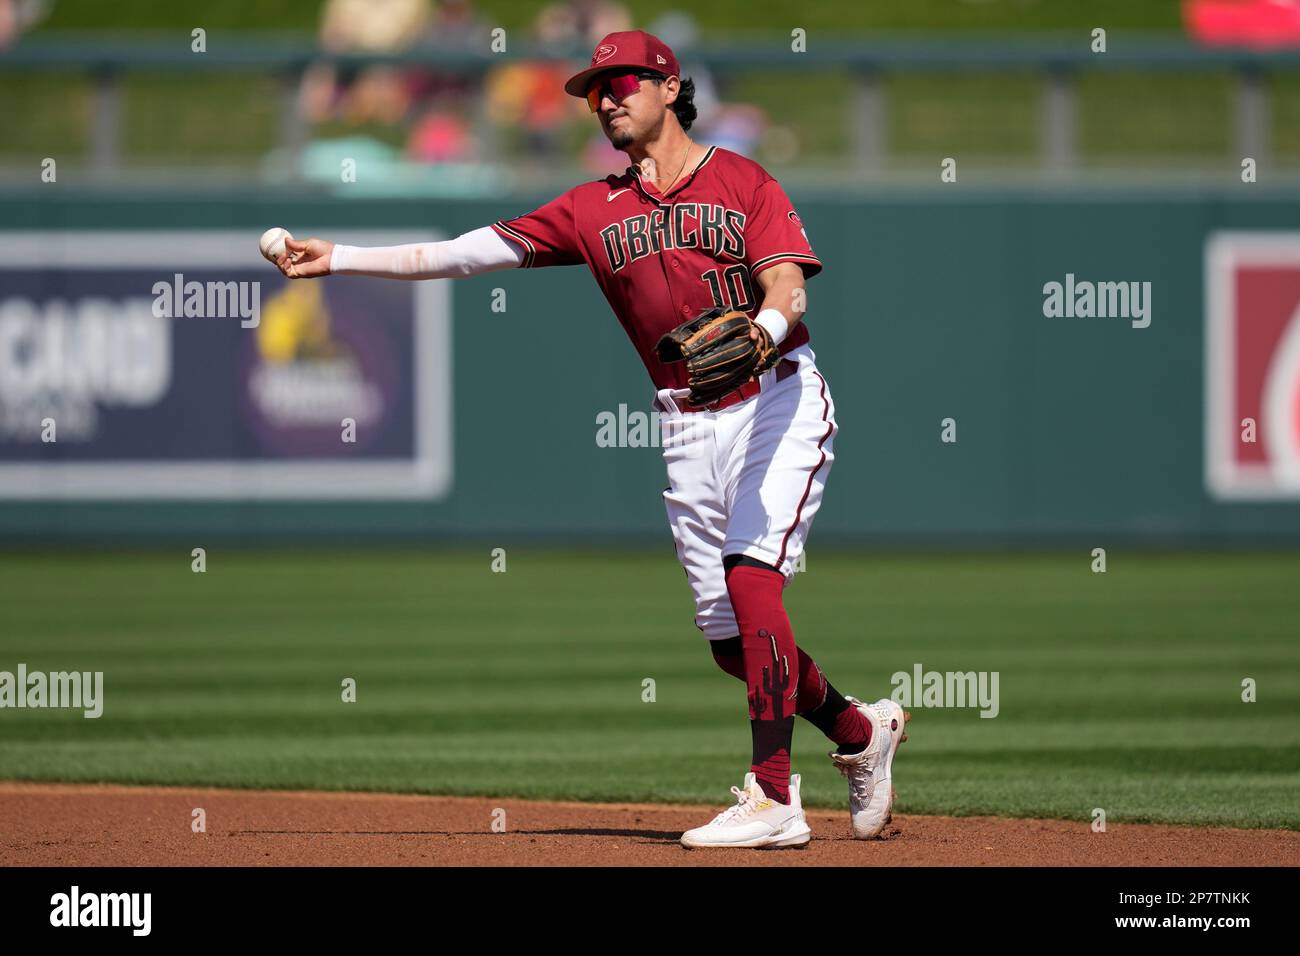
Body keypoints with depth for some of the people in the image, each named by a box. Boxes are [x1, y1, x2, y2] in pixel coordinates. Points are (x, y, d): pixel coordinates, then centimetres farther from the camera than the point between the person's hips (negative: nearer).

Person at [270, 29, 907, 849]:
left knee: (749, 574, -23)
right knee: (728, 637, 6)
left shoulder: (745, 184, -1)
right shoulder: (594, 210, 10)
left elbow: (789, 294, -14)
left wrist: (754, 333, -37)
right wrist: (341, 259, -1)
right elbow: (471, 252, 6)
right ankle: (861, 732, 31)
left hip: (778, 403, -5)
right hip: (688, 427, 5)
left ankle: (774, 798, -25)